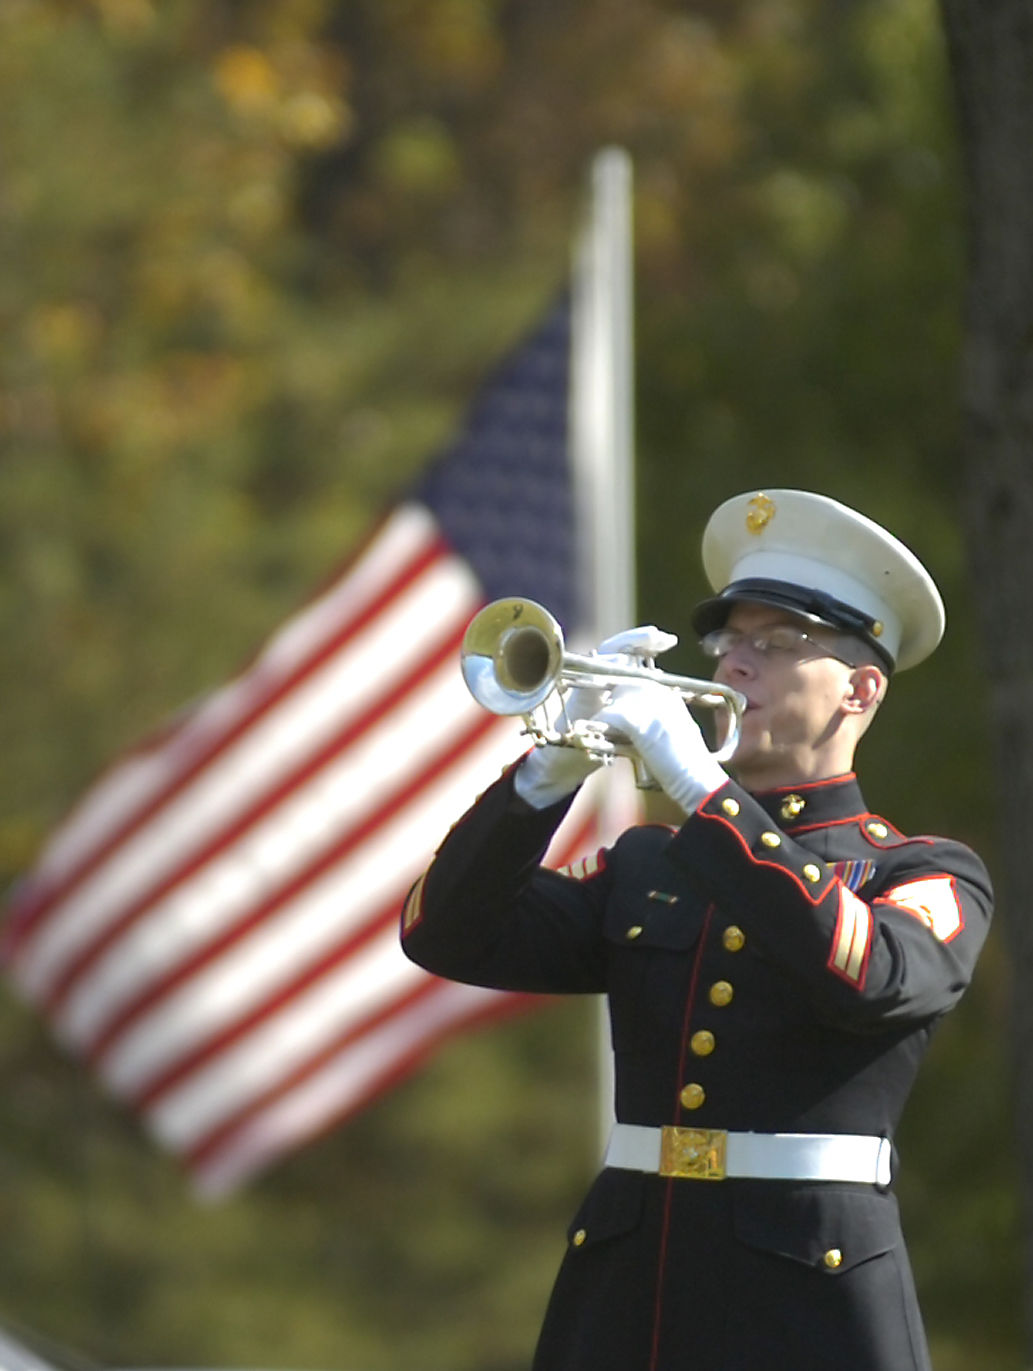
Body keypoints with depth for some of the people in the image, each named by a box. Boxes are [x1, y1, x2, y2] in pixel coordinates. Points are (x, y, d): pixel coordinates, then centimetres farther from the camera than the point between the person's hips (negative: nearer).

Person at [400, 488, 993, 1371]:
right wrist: (552, 772, -7)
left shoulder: (930, 877, 3)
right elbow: (449, 938, 7)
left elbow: (865, 976, -19)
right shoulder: (643, 868, 17)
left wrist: (702, 786, -18)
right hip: (624, 1292, 4)